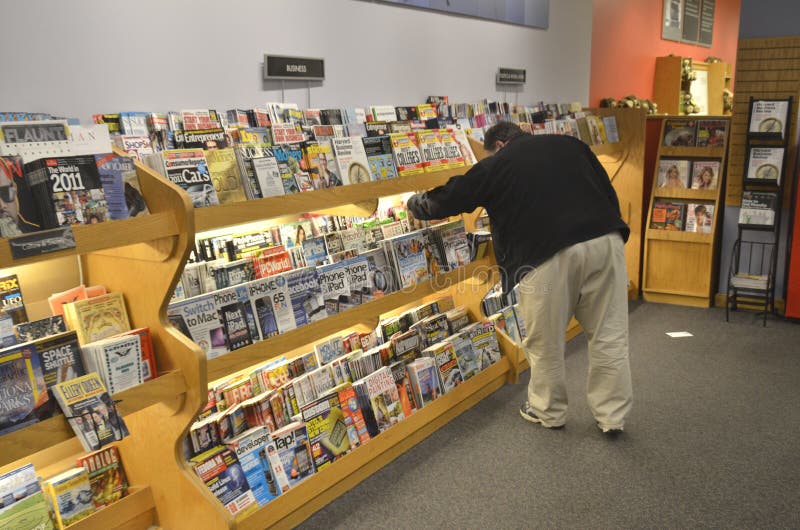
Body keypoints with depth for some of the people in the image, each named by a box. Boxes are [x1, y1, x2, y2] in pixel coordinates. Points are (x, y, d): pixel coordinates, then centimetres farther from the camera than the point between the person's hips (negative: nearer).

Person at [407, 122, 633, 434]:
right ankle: (612, 416, 23)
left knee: (545, 342, 14)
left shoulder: (494, 166, 13)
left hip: (549, 254, -4)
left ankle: (549, 412, 31)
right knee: (609, 337, 13)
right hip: (606, 241, 5)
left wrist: (414, 203, 40)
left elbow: (445, 200, 20)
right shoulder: (571, 144, 22)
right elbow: (609, 194, 19)